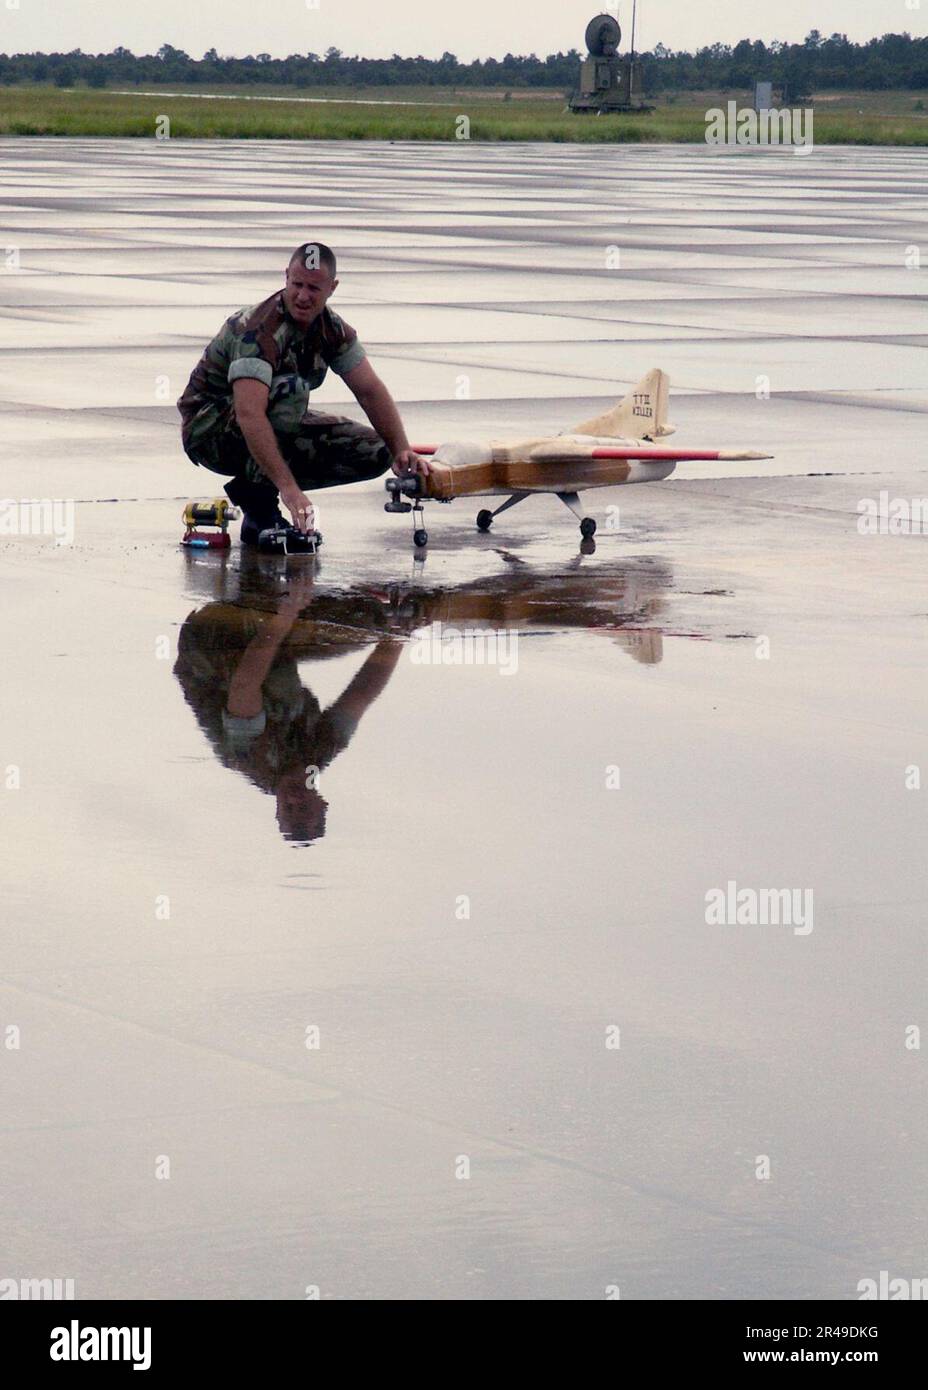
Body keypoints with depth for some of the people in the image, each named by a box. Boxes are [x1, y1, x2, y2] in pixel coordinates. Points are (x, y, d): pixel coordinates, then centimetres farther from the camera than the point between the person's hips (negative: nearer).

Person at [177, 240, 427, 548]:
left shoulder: (331, 327, -4)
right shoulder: (260, 329, -29)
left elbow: (370, 390, -1)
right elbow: (249, 413, -41)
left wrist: (402, 451, -17)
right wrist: (288, 486, -49)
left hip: (276, 428, 8)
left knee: (376, 452, -6)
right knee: (292, 390, -36)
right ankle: (260, 509, -24)